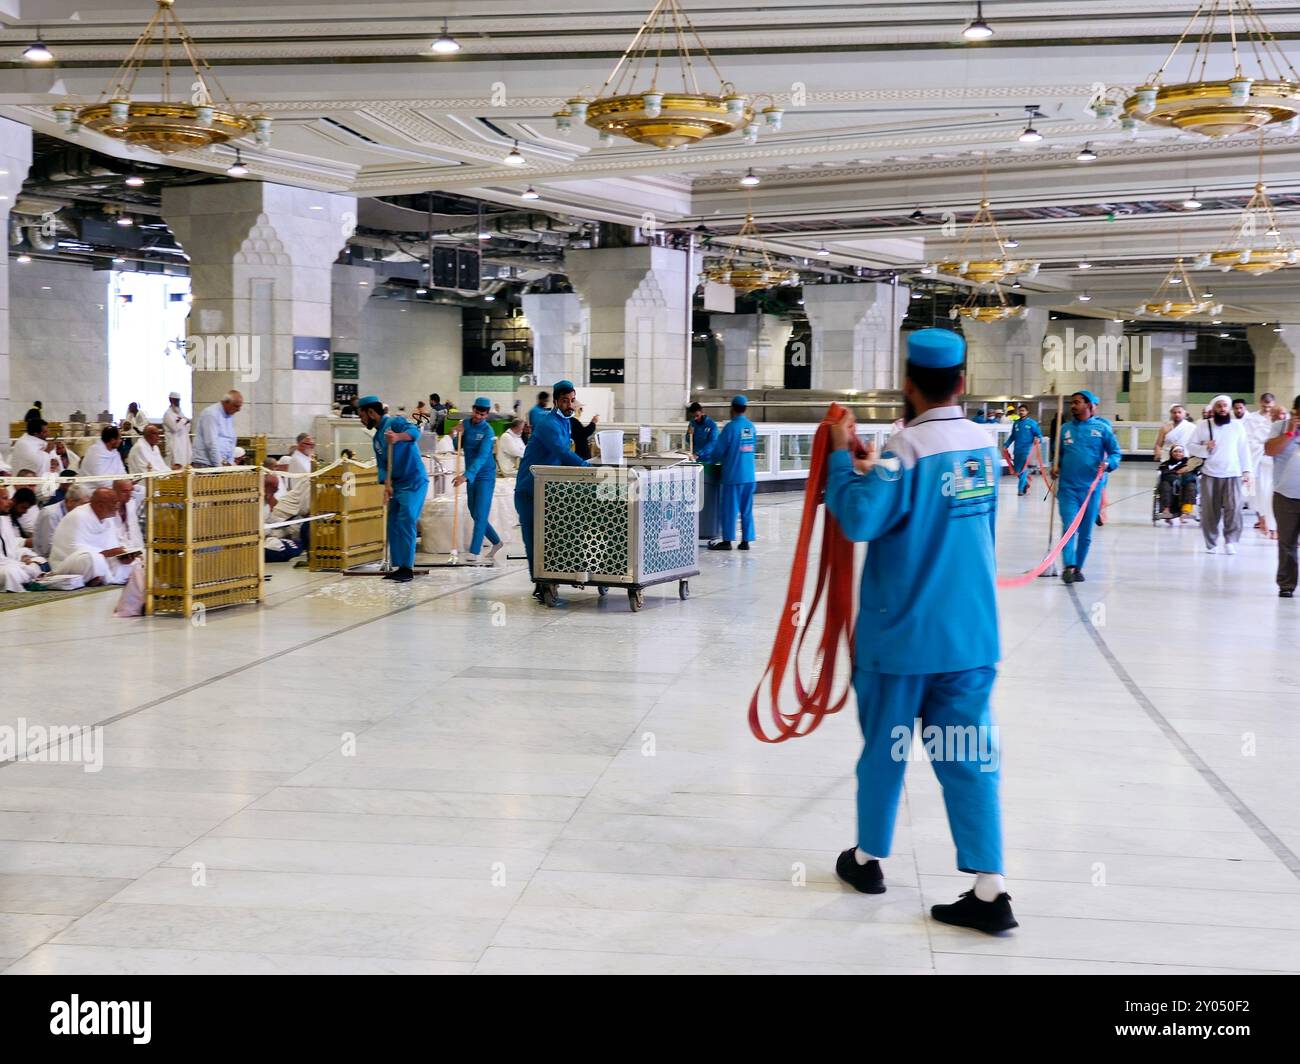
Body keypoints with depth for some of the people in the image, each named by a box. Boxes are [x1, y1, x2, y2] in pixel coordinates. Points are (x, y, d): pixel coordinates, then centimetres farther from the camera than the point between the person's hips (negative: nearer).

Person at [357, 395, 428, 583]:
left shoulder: (394, 423, -9)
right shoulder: (377, 437, 17)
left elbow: (414, 431, -29)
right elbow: (382, 465, 14)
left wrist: (398, 437, -49)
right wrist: (387, 484, -4)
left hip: (414, 482, -9)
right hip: (397, 484, 9)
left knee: (406, 523, -14)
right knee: (393, 526, 8)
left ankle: (407, 568, -11)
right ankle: (398, 567, 14)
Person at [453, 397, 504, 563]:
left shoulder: (487, 431, -16)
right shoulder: (465, 424, 4)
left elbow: (481, 457, -27)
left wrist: (466, 475, -39)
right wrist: (459, 435, -13)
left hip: (485, 476, -7)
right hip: (471, 476, 7)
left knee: (480, 515, -8)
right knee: (475, 514, 13)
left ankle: (474, 553, -9)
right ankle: (496, 542, 30)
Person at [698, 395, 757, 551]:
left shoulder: (730, 427, -12)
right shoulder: (751, 427, 7)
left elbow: (718, 450, -9)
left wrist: (710, 459, 12)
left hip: (733, 475, -6)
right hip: (749, 475, 6)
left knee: (729, 508, 1)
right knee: (747, 509, 9)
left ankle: (727, 541, 4)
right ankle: (746, 540, 10)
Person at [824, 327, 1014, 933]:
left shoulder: (908, 448, -17)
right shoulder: (984, 447, 6)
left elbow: (859, 519, -23)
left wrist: (842, 457, -10)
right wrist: (870, 465, 12)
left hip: (901, 632, -5)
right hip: (972, 630, 5)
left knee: (885, 749, 12)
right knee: (971, 756, 4)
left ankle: (868, 859, 29)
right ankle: (989, 890, -1)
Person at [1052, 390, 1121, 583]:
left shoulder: (1102, 428, 0)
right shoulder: (1066, 428, 8)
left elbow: (1115, 452, 3)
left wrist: (1108, 463, -17)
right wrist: (1056, 466, -1)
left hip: (1091, 487, -1)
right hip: (1068, 487, 1)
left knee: (1086, 532, 8)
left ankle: (1078, 568, 20)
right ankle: (1069, 566, -16)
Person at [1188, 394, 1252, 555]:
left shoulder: (1237, 425, 6)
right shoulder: (1204, 425, 4)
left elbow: (1244, 449, 8)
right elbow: (1191, 446, 4)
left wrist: (1246, 470, 4)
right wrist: (1205, 449, -15)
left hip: (1233, 474, 0)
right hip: (1210, 474, 0)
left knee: (1233, 509, -11)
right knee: (1209, 511, 3)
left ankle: (1230, 541, -3)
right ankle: (1211, 544, 12)